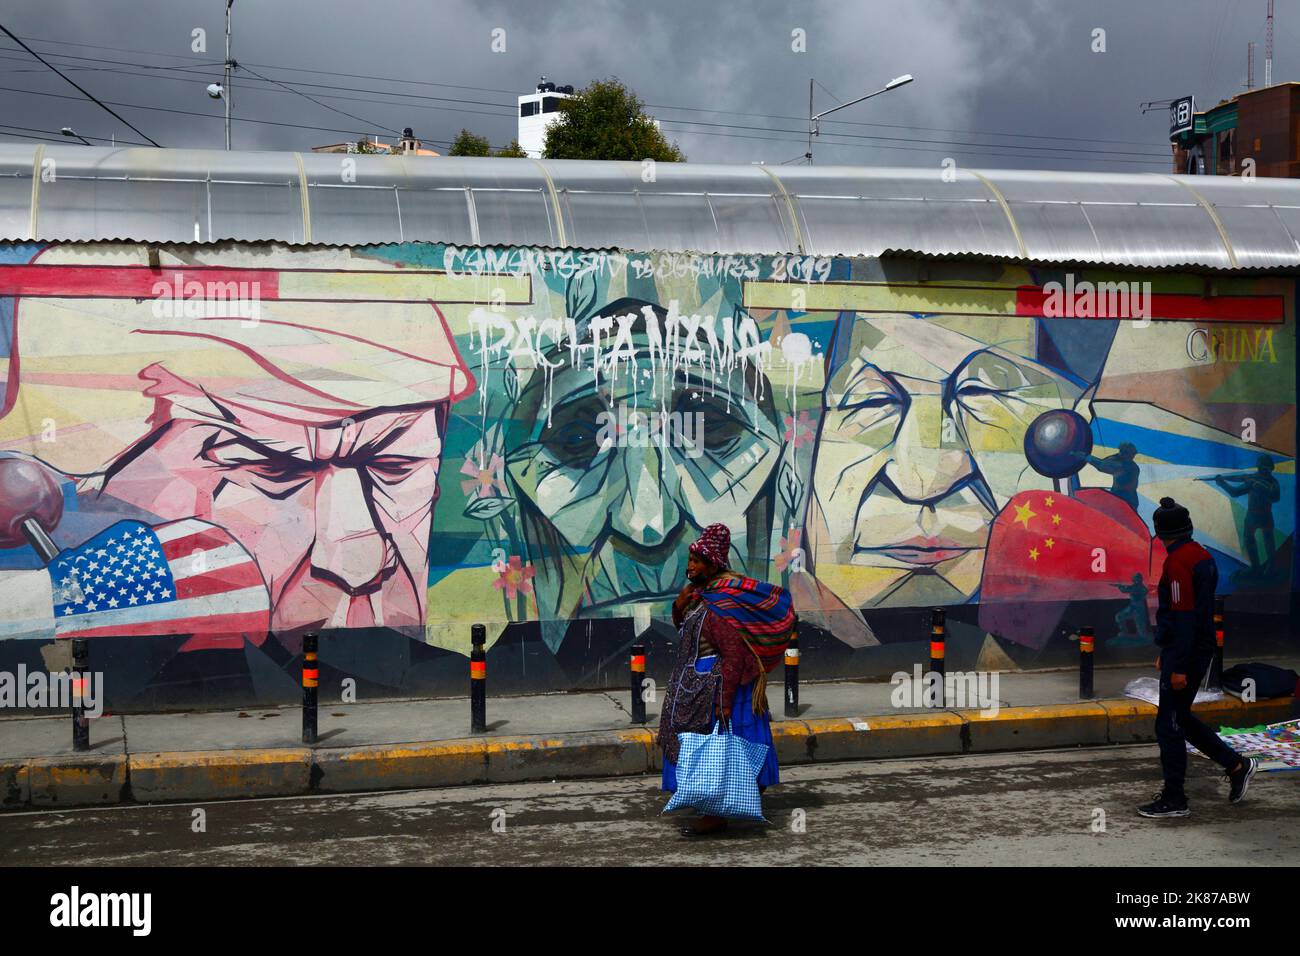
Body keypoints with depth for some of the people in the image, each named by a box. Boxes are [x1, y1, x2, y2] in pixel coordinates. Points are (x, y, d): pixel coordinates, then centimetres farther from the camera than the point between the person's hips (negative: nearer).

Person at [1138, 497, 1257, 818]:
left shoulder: (1177, 562, -18)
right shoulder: (1202, 557, 11)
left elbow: (1183, 616, -22)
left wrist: (1178, 667, -21)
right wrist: (1166, 653, 23)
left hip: (1183, 654, -9)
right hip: (1201, 649, 9)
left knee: (1169, 724, -2)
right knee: (1180, 717, 20)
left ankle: (1173, 800, 5)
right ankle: (1236, 765, 24)